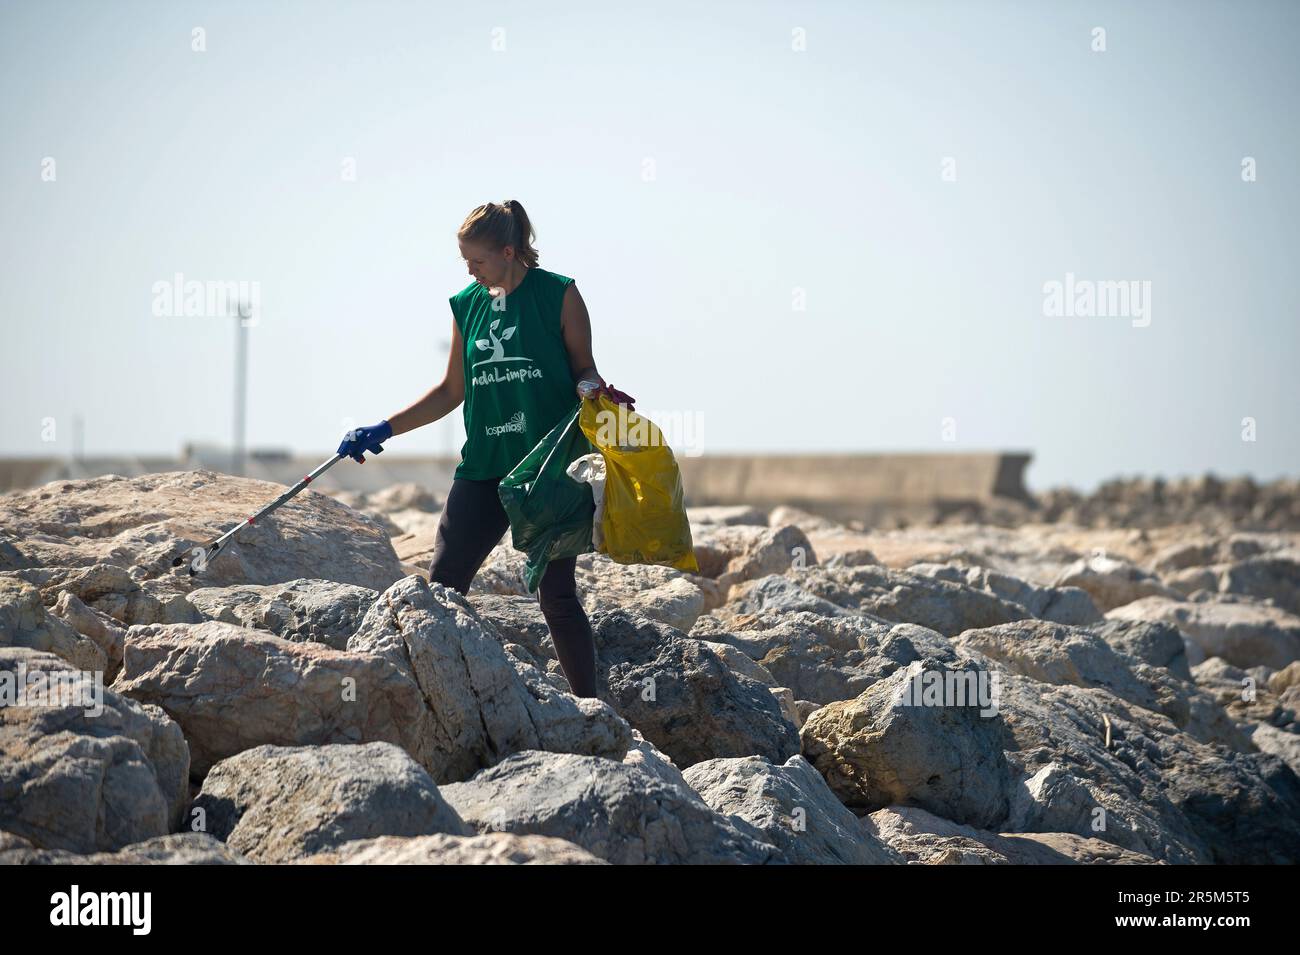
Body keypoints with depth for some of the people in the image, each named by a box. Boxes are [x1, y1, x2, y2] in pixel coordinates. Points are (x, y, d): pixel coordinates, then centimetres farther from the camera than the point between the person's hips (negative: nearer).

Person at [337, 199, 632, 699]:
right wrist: (383, 430, 13)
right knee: (442, 584, -2)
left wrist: (591, 388, -21)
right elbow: (452, 391, 18)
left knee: (556, 593, -6)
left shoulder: (558, 294, -3)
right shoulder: (466, 305, 11)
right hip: (484, 466, 5)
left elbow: (584, 368, 2)